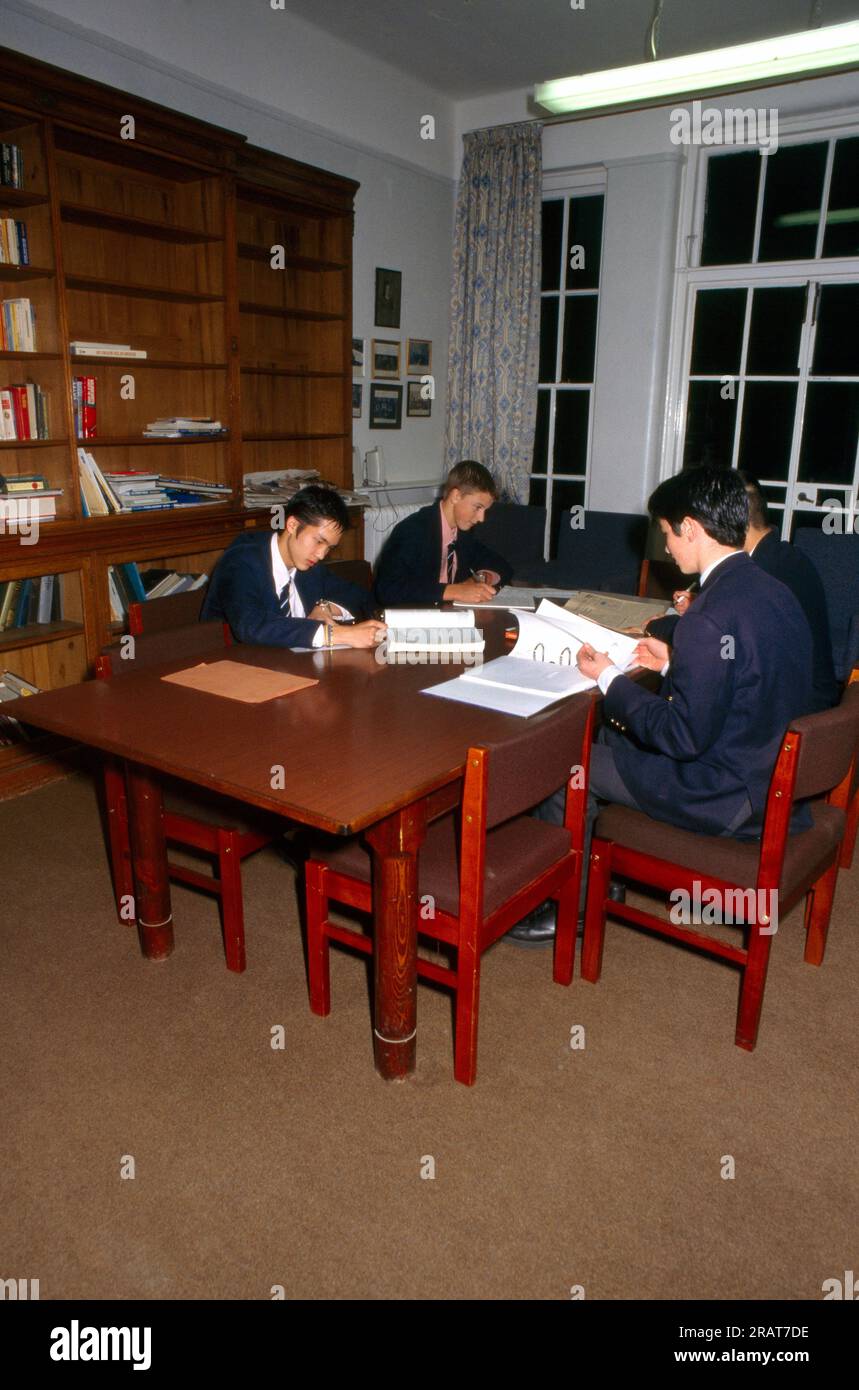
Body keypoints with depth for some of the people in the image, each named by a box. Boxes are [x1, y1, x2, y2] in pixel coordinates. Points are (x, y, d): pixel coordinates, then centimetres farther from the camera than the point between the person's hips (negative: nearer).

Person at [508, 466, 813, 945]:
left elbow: (686, 735, -25)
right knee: (614, 732, 22)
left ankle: (564, 905, 22)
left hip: (730, 799, -10)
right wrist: (674, 662, 12)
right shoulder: (774, 591, 3)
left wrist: (610, 679, -14)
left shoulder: (712, 616, -28)